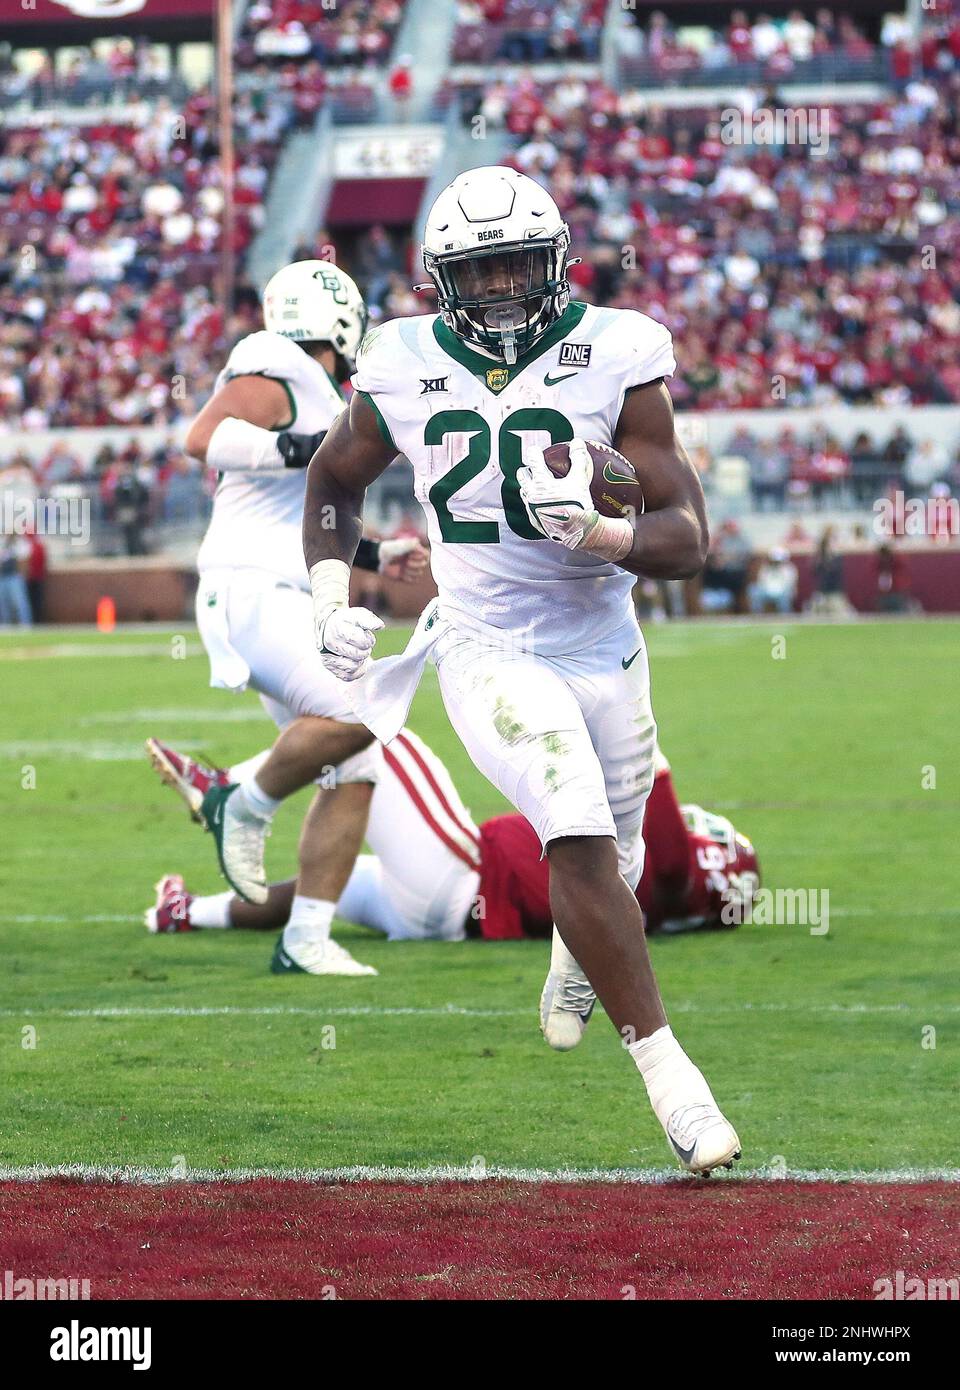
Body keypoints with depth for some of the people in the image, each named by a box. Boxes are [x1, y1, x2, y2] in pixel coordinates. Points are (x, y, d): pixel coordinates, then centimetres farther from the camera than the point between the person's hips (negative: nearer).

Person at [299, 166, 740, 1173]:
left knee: (609, 851, 18)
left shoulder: (614, 361, -12)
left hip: (602, 646, 2)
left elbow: (688, 539, -13)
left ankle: (575, 952, 56)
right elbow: (333, 482, 15)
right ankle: (666, 1071, -15)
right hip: (486, 649, -2)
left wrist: (603, 533, -33)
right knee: (580, 839, -21)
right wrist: (332, 599, 2)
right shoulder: (404, 373, -6)